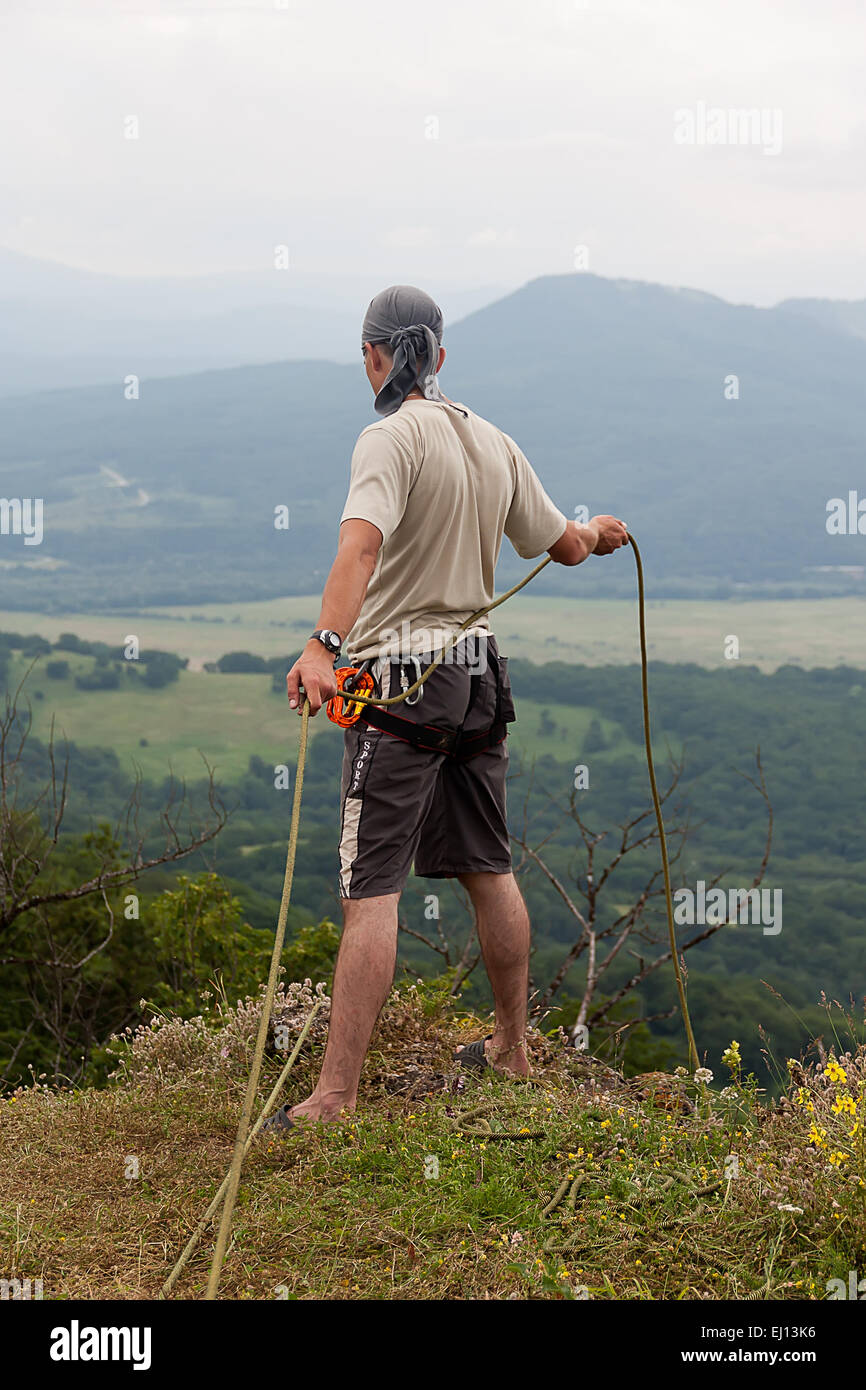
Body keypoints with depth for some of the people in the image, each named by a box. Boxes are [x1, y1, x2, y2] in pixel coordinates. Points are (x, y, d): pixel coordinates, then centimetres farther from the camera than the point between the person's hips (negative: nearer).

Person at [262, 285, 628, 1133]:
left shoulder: (393, 438, -12)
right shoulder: (493, 443, 9)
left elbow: (361, 542, -30)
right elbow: (562, 546, 20)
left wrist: (323, 644, -43)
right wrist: (601, 533, 44)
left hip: (402, 683, -7)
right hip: (479, 674, 7)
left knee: (370, 888, -9)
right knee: (487, 866, 19)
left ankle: (336, 1092, -10)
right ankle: (512, 1047, 31)